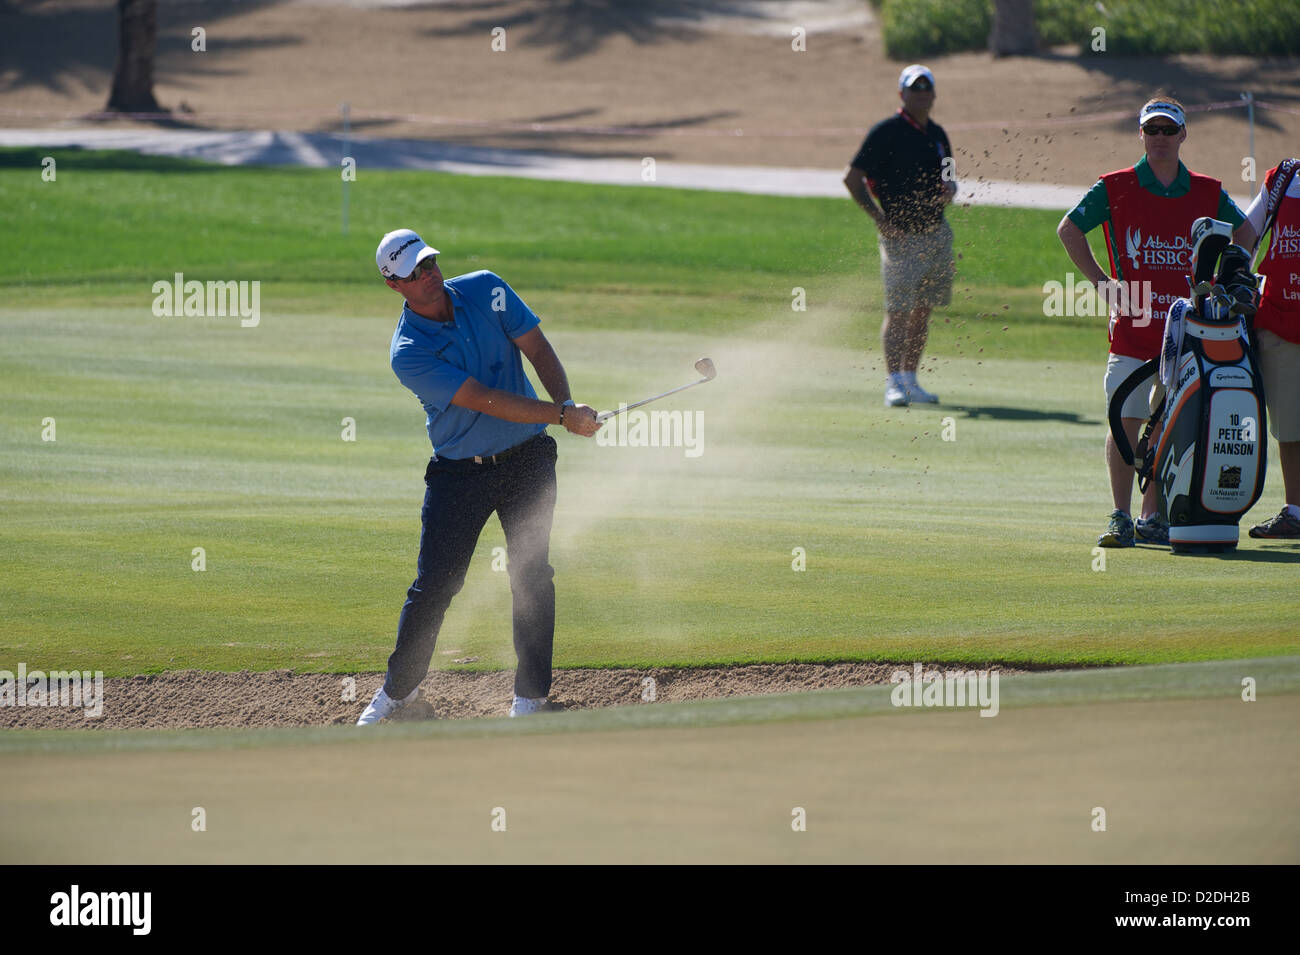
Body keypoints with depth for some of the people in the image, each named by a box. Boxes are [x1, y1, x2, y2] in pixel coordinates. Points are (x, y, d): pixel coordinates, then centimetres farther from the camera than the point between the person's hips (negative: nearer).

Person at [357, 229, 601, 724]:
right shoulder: (408, 353, -18)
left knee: (532, 576, -4)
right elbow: (487, 401, -24)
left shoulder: (486, 290, -3)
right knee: (433, 585, -3)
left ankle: (531, 693, 3)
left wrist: (567, 404, -20)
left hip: (527, 460, 3)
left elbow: (538, 349, -1)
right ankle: (398, 688, 16)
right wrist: (563, 416, -29)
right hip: (458, 473, -3)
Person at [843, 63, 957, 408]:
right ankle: (893, 383, -10)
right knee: (898, 311, -10)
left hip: (936, 233, 7)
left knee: (922, 311, 10)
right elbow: (852, 177, -9)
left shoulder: (937, 134, 12)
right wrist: (880, 219, -13)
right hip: (900, 236, -7)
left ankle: (910, 379, 17)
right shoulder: (886, 132, -8)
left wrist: (950, 189, 0)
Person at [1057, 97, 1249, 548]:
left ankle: (1153, 516, 13)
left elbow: (1243, 233, 23)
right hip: (1132, 325, -2)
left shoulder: (1207, 193, 8)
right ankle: (1121, 518, -1)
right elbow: (1069, 230, 11)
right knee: (1126, 422, -6)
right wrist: (1103, 282, 3)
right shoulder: (1115, 188, 1)